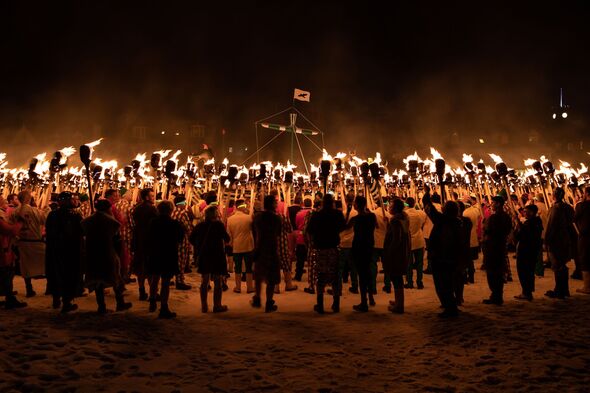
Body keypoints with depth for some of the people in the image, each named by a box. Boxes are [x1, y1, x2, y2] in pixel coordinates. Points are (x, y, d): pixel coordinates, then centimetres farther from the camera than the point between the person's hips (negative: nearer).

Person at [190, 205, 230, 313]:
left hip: (203, 256, 5)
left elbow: (192, 239, 5)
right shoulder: (219, 224, -12)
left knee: (204, 281, 13)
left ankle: (204, 305, 16)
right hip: (217, 256, -5)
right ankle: (217, 306, 6)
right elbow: (227, 239, -10)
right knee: (218, 282, 4)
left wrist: (199, 247, 14)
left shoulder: (200, 225, 2)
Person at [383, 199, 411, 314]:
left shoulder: (395, 220, -20)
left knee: (396, 278, -2)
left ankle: (399, 305, 3)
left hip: (395, 252, -10)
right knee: (398, 278, 21)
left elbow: (396, 239, -23)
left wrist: (389, 252, -17)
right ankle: (399, 301, 32)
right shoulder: (405, 218, 8)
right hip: (404, 252, 10)